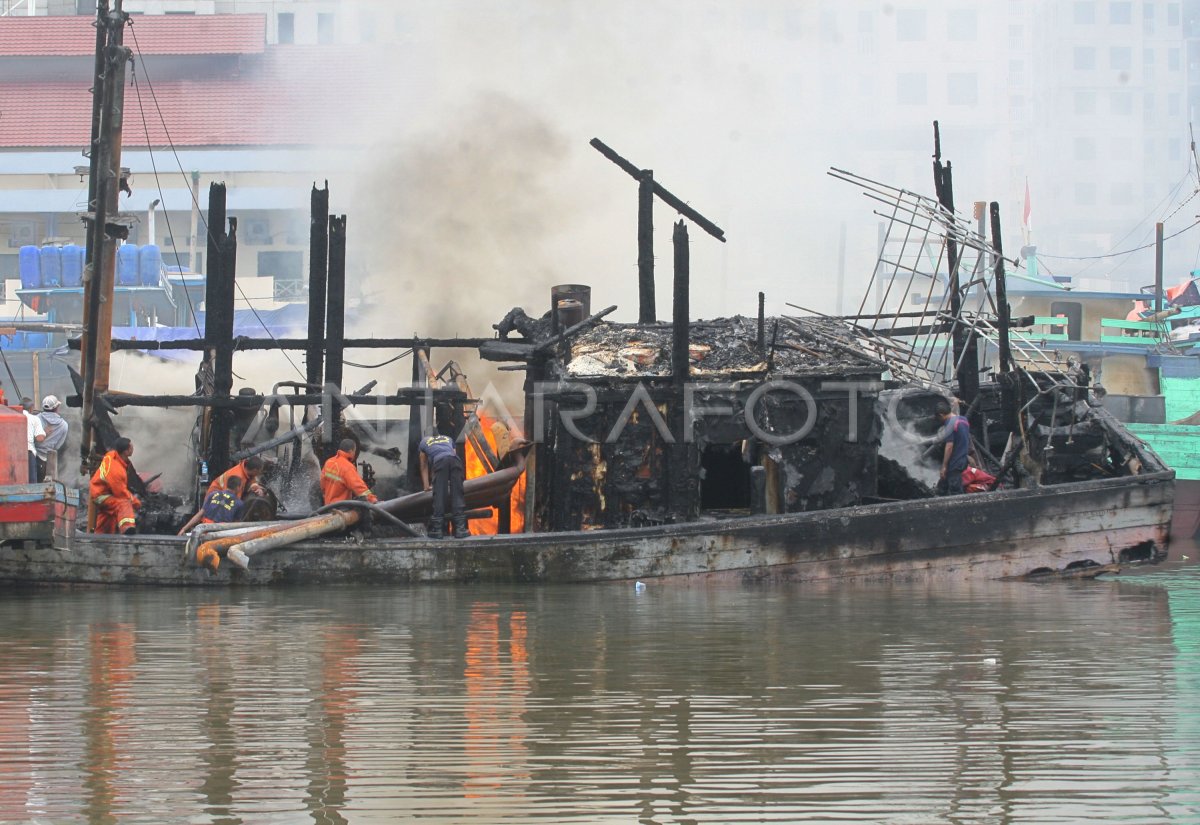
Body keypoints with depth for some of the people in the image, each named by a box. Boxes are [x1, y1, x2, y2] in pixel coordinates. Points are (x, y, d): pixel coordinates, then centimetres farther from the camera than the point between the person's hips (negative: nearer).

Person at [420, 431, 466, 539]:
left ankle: (437, 529, -7)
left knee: (439, 495, -2)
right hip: (455, 460, 2)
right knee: (457, 495, 1)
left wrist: (426, 486, 52)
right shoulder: (448, 439, 42)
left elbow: (424, 467, 42)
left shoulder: (424, 442, 36)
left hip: (440, 461, -2)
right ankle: (460, 528, -7)